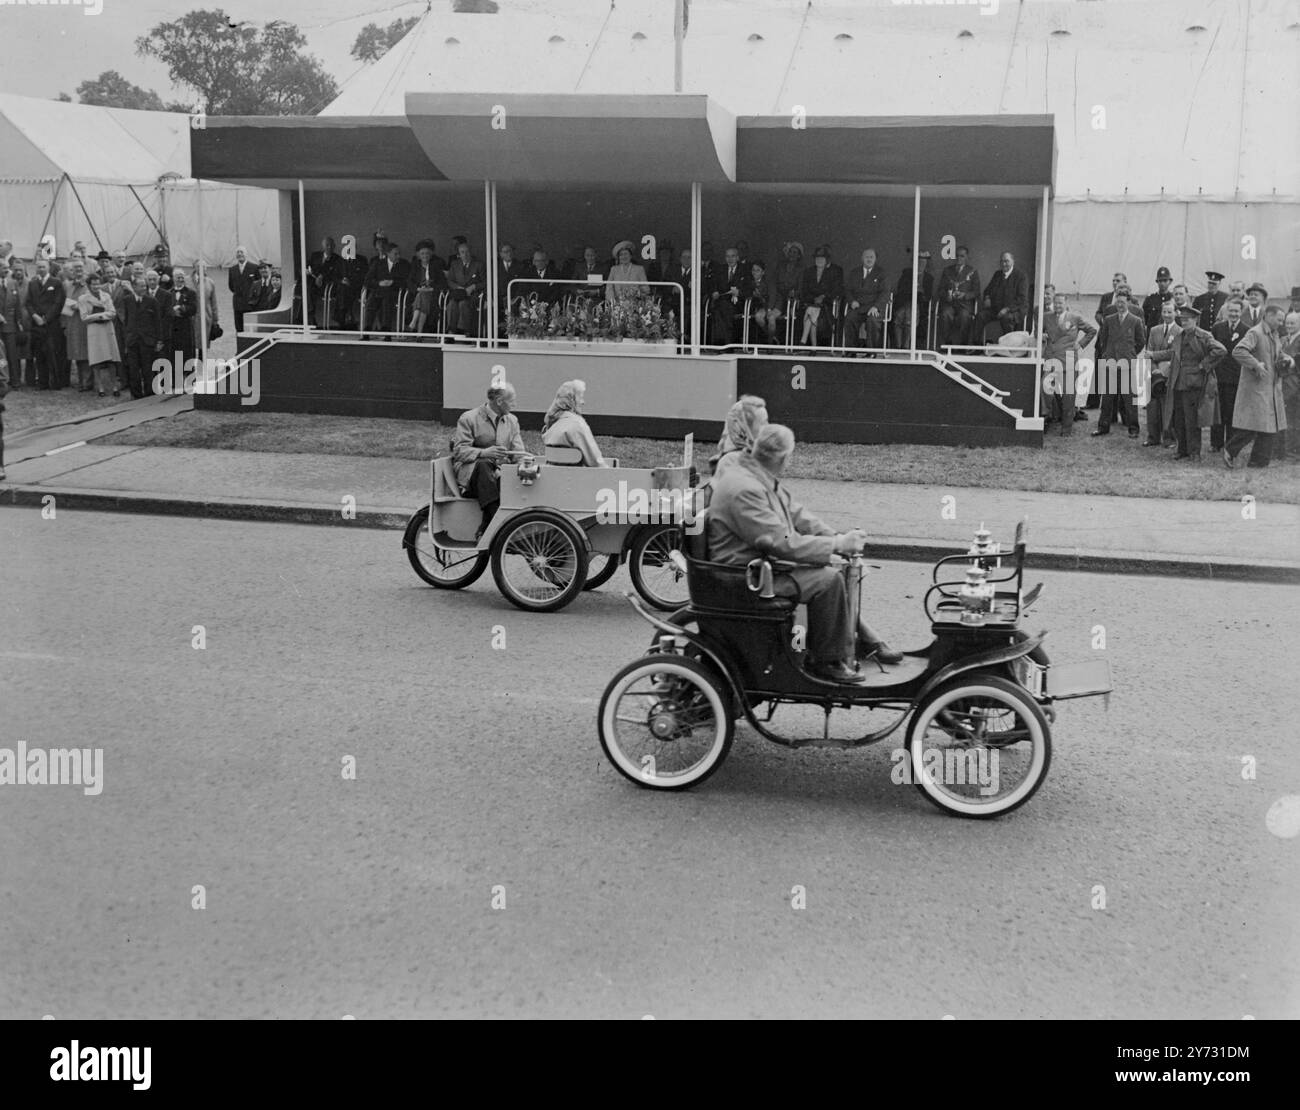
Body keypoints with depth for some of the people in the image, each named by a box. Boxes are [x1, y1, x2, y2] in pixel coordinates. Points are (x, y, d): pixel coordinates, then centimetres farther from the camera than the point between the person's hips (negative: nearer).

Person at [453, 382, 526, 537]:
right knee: (483, 466, -39)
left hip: (499, 473, 4)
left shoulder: (512, 420, 16)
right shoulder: (468, 419, -2)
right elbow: (459, 451, -11)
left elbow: (518, 452, 9)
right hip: (470, 475, -4)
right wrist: (484, 453, -29)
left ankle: (485, 529, -35)